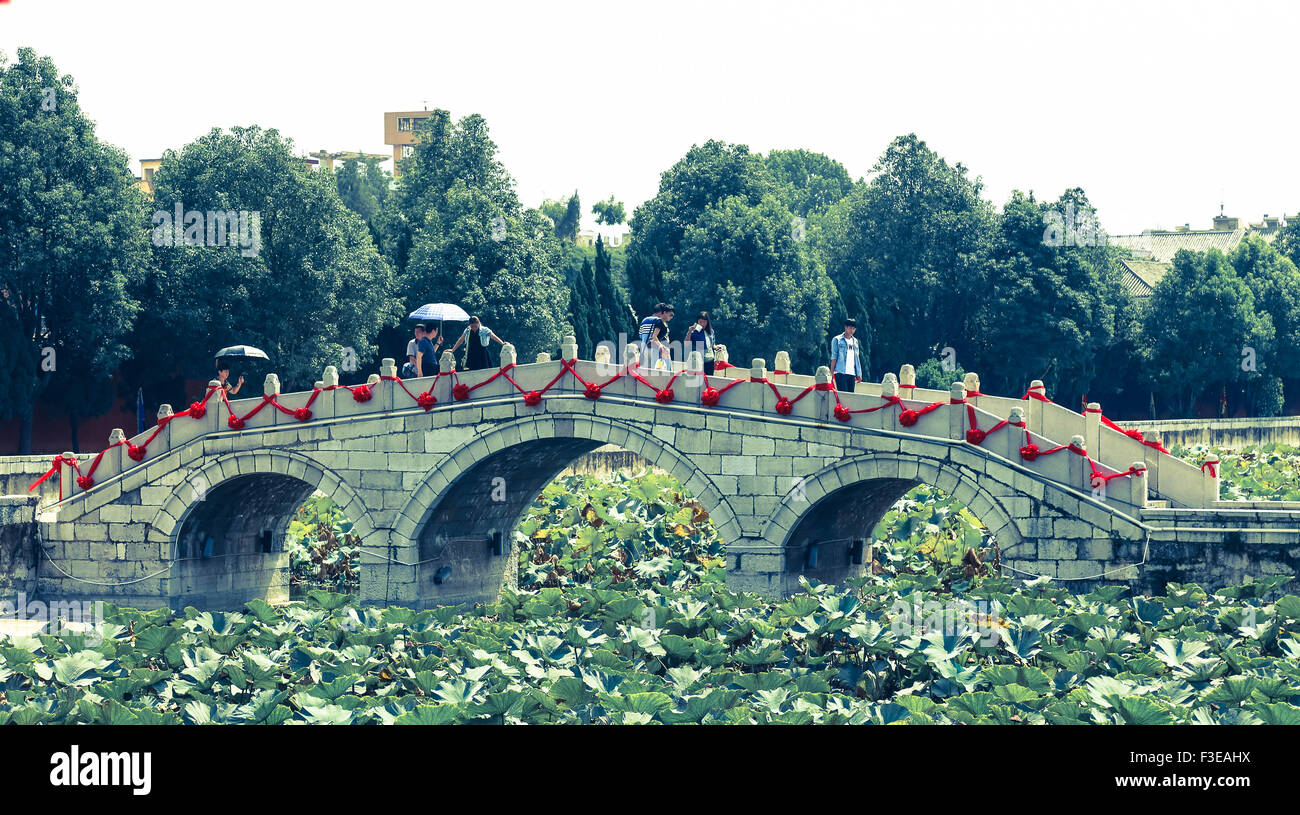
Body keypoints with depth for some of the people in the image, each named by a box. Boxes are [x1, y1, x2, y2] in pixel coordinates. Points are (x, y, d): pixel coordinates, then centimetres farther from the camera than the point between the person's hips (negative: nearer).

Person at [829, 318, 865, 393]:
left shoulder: (855, 341, 18)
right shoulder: (837, 340, 3)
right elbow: (834, 357, -1)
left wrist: (859, 374, 14)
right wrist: (831, 372, -7)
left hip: (852, 373, 5)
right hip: (840, 372, -5)